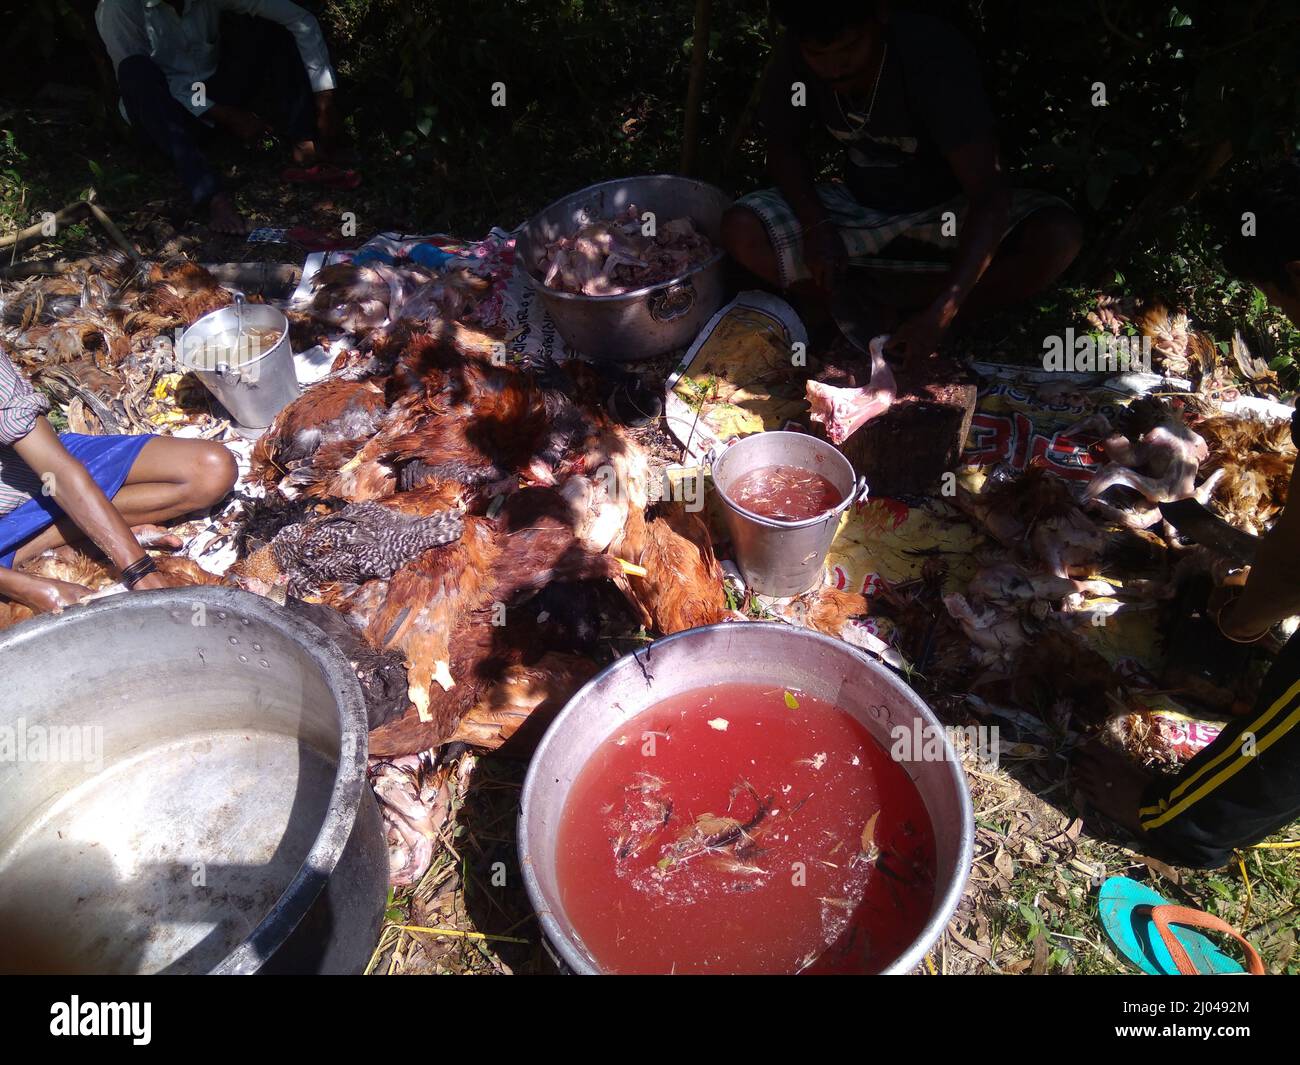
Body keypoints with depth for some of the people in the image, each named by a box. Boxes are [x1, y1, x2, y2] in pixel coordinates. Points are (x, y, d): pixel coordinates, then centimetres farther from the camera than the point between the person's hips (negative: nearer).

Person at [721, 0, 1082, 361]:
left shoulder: (933, 53, -28)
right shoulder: (796, 58, -18)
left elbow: (990, 193, -33)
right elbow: (786, 146, -2)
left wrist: (940, 313, -44)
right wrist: (816, 223, -23)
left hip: (944, 210, -2)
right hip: (860, 207, 2)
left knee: (1058, 235, -31)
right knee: (741, 231, -23)